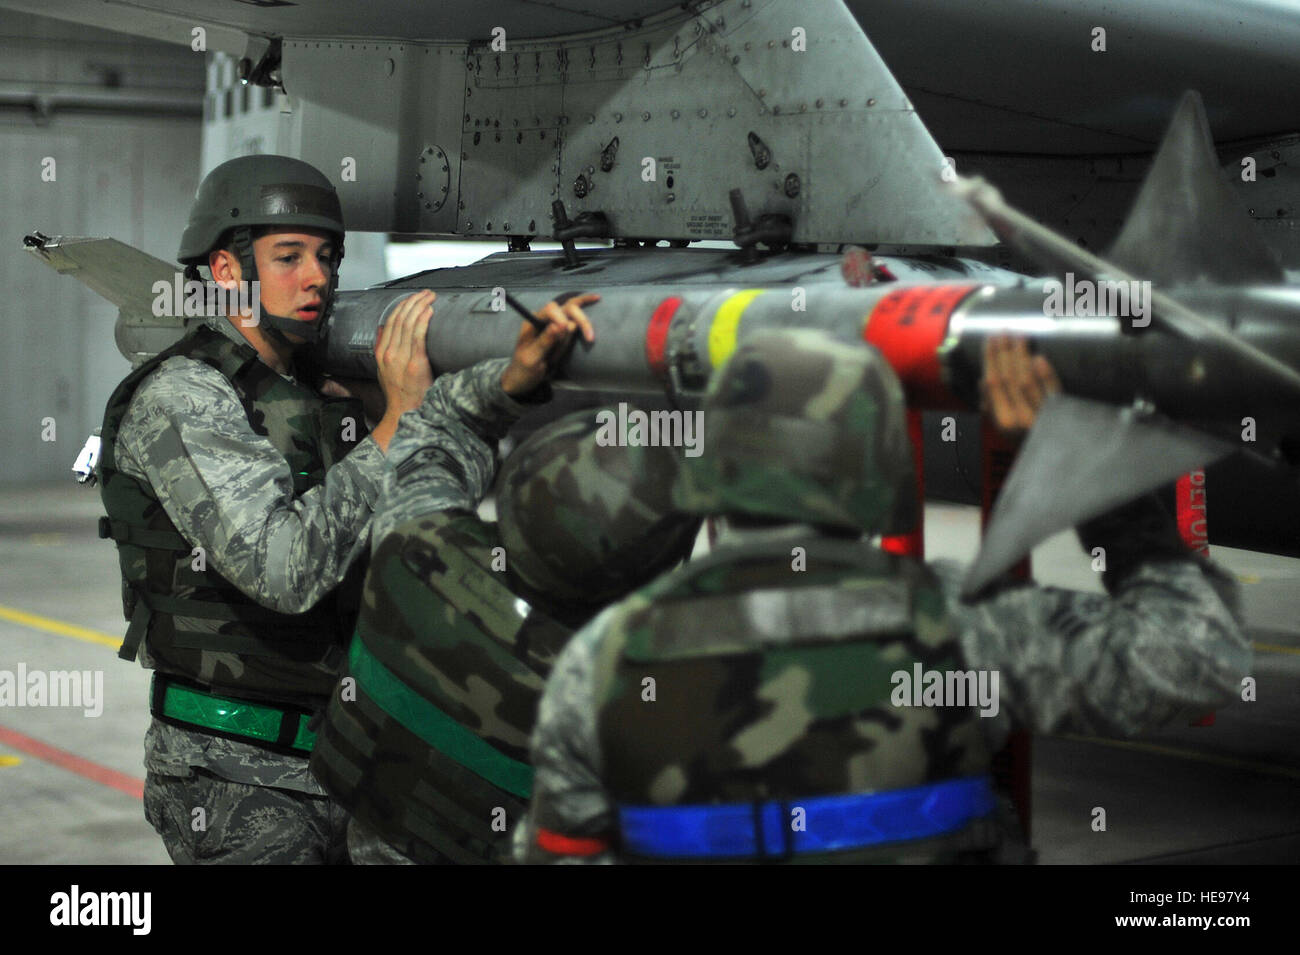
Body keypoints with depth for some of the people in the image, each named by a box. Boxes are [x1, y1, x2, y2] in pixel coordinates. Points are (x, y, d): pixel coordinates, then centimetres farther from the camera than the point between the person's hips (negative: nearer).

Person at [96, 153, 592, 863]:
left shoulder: (318, 395, 13)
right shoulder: (180, 398, -12)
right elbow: (283, 572, -25)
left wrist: (521, 371, -19)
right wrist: (396, 421, -22)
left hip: (335, 765, 8)